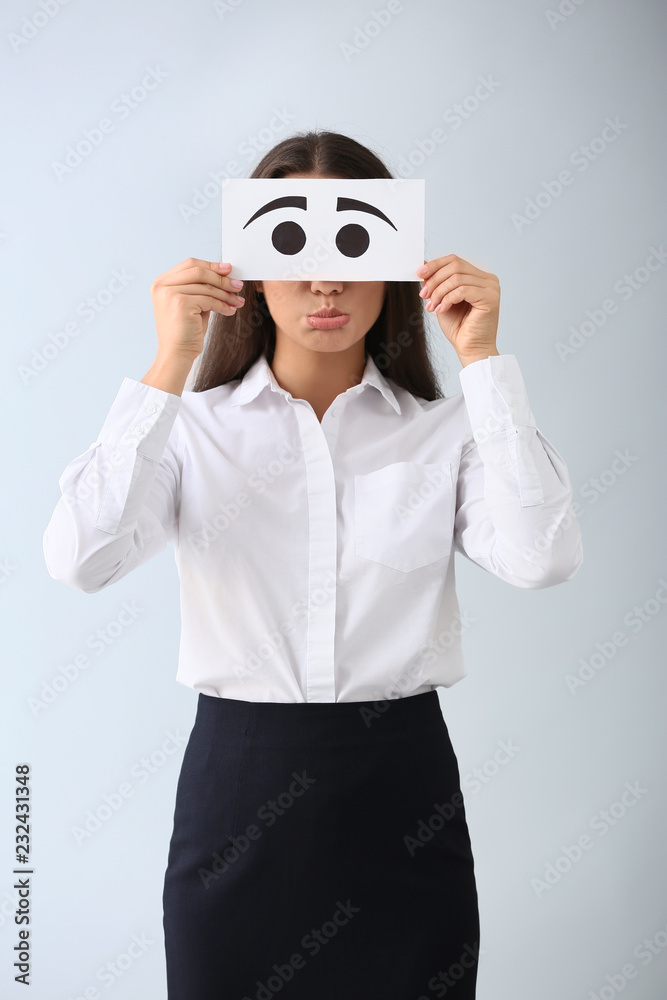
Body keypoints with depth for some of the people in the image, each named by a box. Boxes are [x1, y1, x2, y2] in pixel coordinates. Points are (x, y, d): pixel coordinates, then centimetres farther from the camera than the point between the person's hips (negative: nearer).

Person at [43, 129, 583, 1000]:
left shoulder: (446, 430, 0)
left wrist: (484, 362, -14)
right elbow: (79, 560, -17)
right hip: (240, 787, 0)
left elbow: (543, 560, -17)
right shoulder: (197, 424, -2)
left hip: (403, 791, 1)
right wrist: (169, 370, -19)